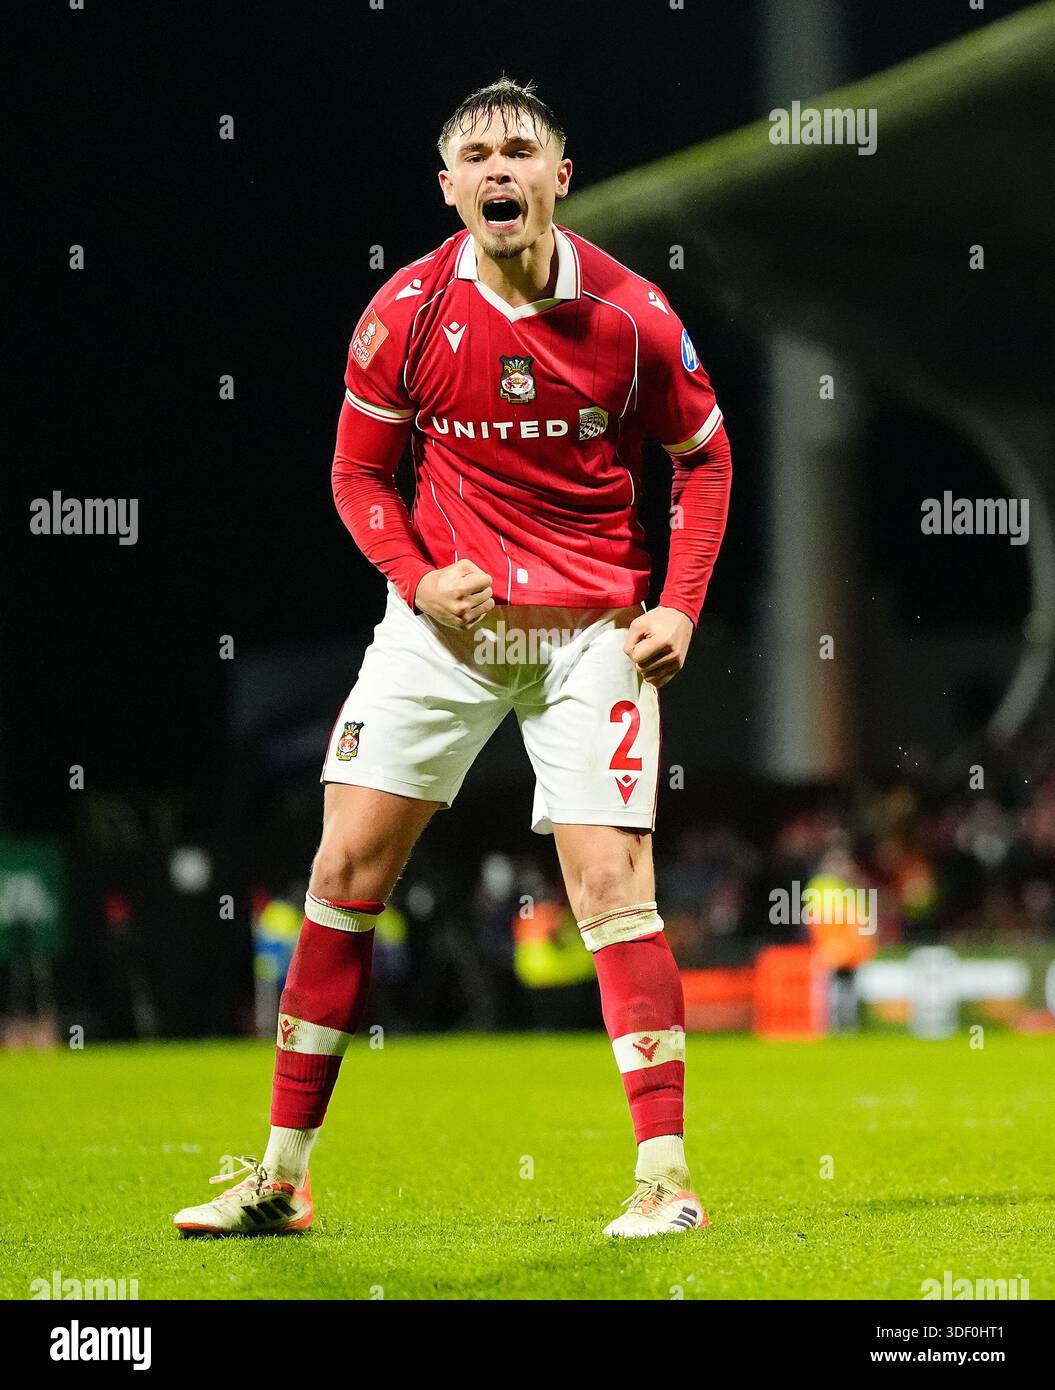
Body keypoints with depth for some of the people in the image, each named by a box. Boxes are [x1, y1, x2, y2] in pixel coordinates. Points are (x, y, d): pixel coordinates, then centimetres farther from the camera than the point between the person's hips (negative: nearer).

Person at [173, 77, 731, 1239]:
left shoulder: (631, 314, -7)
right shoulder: (406, 313, -5)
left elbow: (703, 455, 7)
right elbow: (359, 471, 7)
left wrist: (680, 608, -3)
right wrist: (417, 578, -10)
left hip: (592, 628, -2)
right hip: (445, 615, 2)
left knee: (610, 882, -9)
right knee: (347, 865, -2)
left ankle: (665, 1176, -3)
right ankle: (282, 1175, 7)